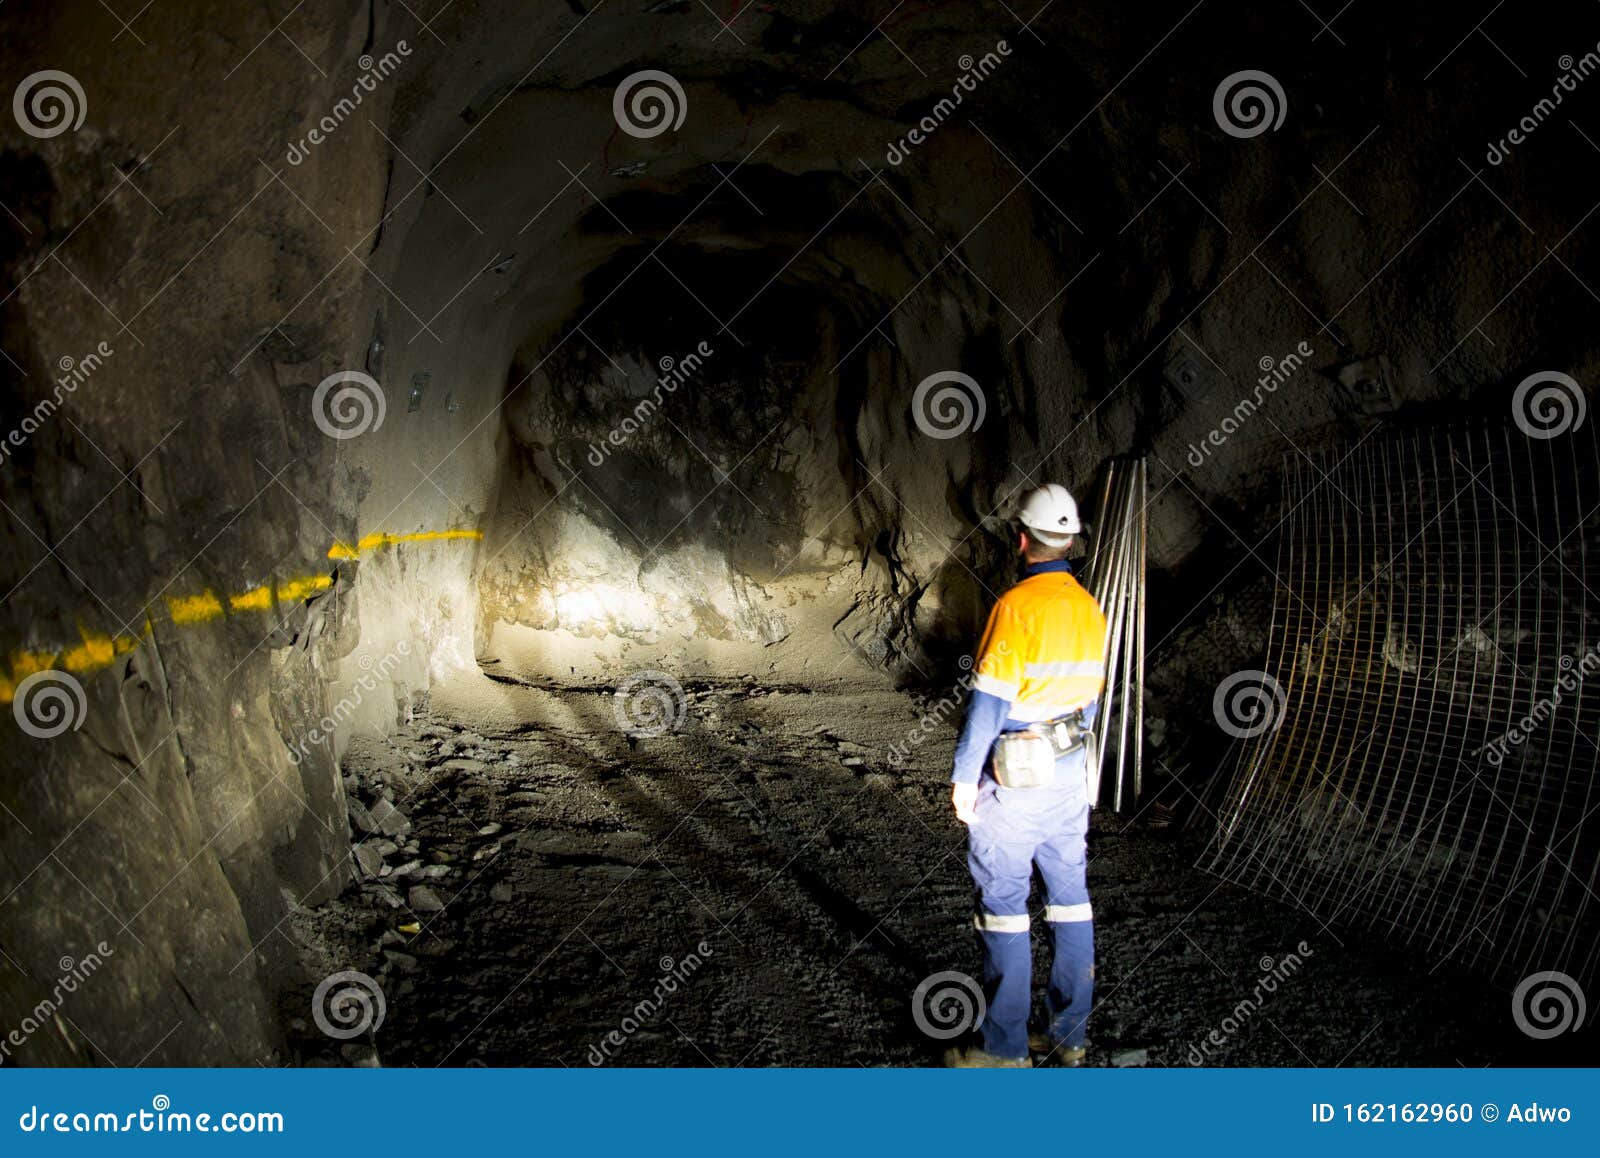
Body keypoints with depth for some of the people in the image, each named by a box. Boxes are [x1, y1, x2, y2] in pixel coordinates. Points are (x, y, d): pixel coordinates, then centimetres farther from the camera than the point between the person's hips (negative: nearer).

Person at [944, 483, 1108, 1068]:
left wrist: (964, 776, -11)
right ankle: (1069, 1033, 22)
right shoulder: (1090, 609, 7)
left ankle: (1004, 1046, 7)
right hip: (1071, 772, 8)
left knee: (1003, 903, 0)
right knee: (1069, 895, 12)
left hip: (1014, 777, -7)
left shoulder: (1017, 606, -17)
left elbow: (988, 700, -18)